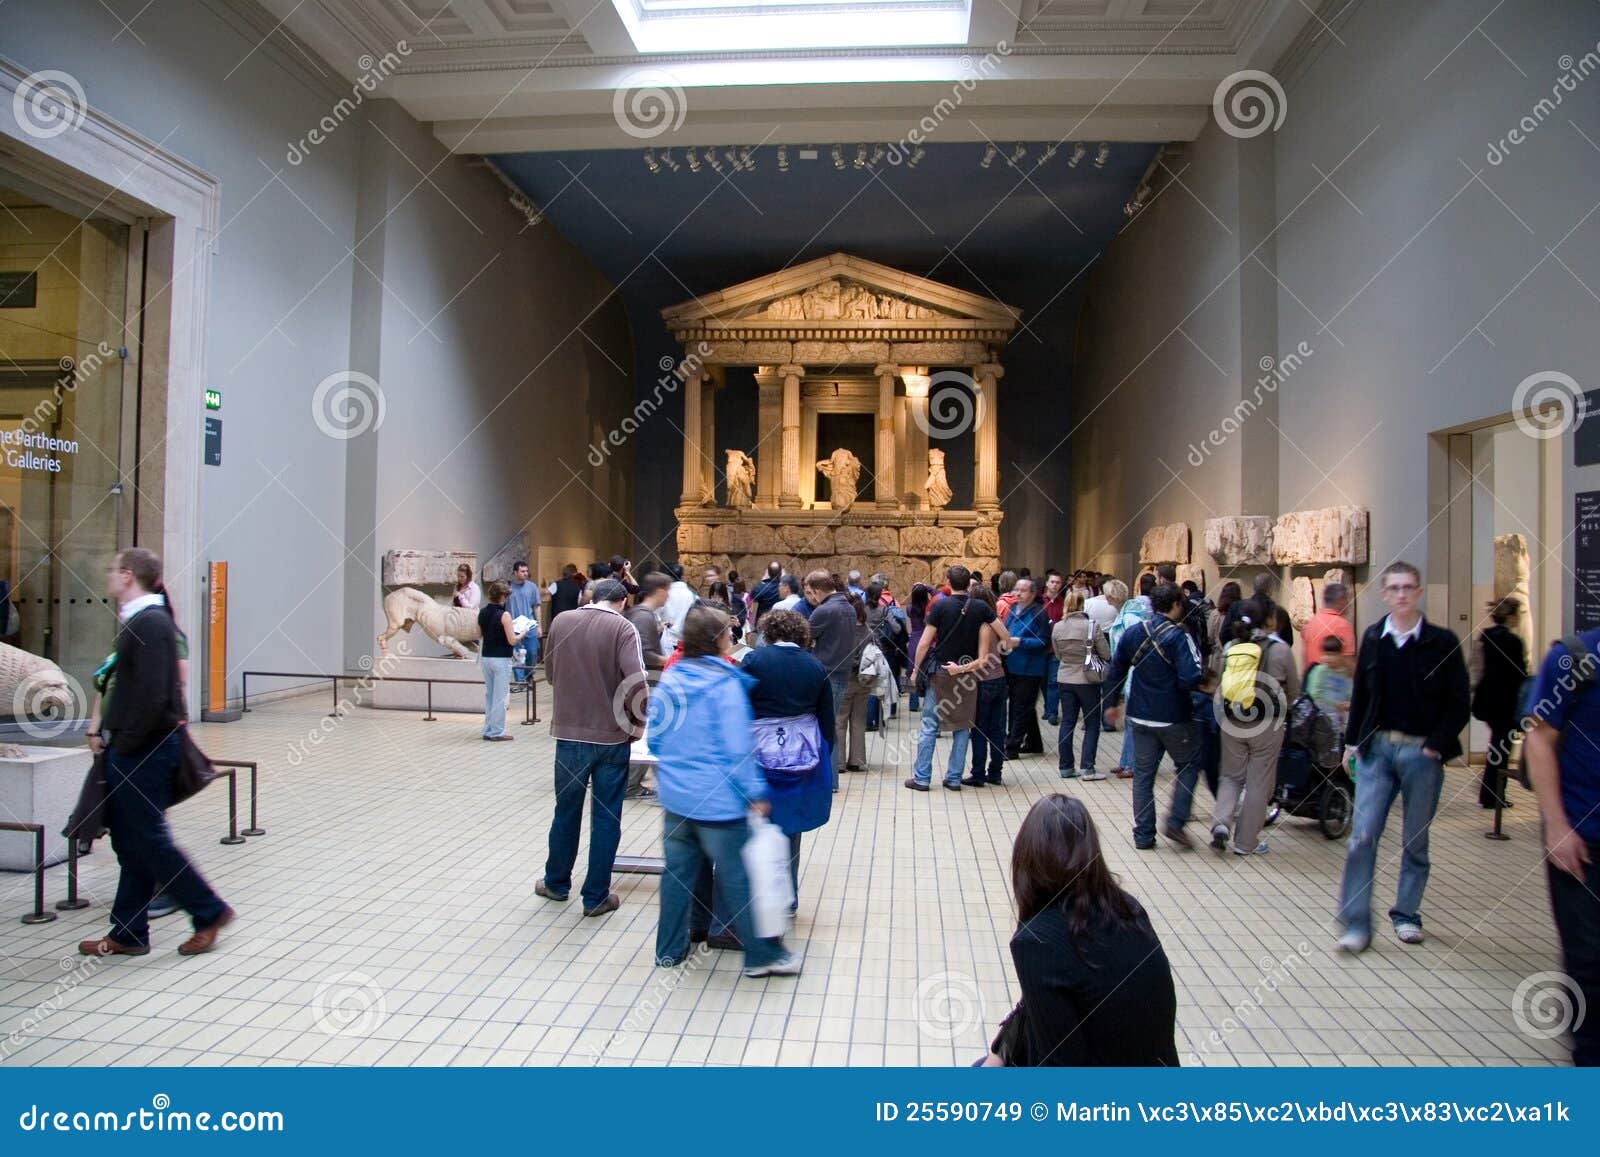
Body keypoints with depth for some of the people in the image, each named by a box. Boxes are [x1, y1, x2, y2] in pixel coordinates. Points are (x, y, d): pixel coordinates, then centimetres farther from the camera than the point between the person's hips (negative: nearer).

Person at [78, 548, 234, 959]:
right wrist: (105, 731, 10)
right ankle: (127, 935, 22)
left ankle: (210, 913, 9)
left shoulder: (150, 624, -18)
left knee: (148, 840, -2)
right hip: (130, 749, 10)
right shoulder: (138, 621, 13)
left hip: (147, 750, -10)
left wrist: (123, 742, -16)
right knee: (130, 843, 13)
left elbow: (151, 696, -24)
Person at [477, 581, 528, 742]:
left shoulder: (482, 612, 4)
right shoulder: (504, 615, -16)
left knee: (489, 694, 16)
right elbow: (512, 641, -17)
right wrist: (522, 632, 0)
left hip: (485, 657, 7)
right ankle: (497, 732, 3)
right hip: (501, 659, -7)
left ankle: (488, 730, 21)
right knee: (499, 697, 0)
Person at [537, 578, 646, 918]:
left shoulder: (561, 622, 2)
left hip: (569, 733, 3)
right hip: (612, 737, -3)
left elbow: (550, 673, 13)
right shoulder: (622, 628, -11)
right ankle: (596, 896, 15)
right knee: (606, 817, 8)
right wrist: (637, 722, -7)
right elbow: (635, 682, -21)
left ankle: (556, 883, 34)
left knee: (566, 811, 19)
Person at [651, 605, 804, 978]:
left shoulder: (669, 679, 2)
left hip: (675, 795, 6)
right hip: (718, 800, -6)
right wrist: (755, 793, -11)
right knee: (738, 877, 4)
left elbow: (654, 736, 9)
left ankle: (670, 949, 27)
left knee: (678, 872, 16)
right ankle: (763, 954, 15)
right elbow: (737, 747, -18)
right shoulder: (725, 683, -16)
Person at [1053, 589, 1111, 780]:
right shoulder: (1092, 626, -15)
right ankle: (1087, 767, 4)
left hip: (1065, 680, 4)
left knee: (1067, 723, 11)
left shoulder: (1057, 628, -3)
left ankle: (1065, 767, 14)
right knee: (1092, 725, 7)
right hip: (1088, 680, -4)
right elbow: (1106, 654, -8)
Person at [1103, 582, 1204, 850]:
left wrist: (1113, 703, 21)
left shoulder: (1132, 633, 2)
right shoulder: (1178, 637, -16)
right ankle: (1175, 822, 6)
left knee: (1143, 775, 11)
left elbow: (1116, 671, 10)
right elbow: (1190, 679, -25)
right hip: (1174, 718, -5)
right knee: (1189, 765, 16)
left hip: (1140, 717, 5)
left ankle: (1143, 835, 15)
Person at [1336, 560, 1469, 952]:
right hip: (1377, 747, 1)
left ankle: (1406, 914, 27)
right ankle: (1356, 923, -1)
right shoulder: (1373, 637, 6)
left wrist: (1436, 746, -10)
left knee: (1415, 840, 11)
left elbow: (1458, 703, -2)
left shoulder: (1442, 642, -2)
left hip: (1422, 752, -1)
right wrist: (1353, 742, 8)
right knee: (1362, 836, -6)